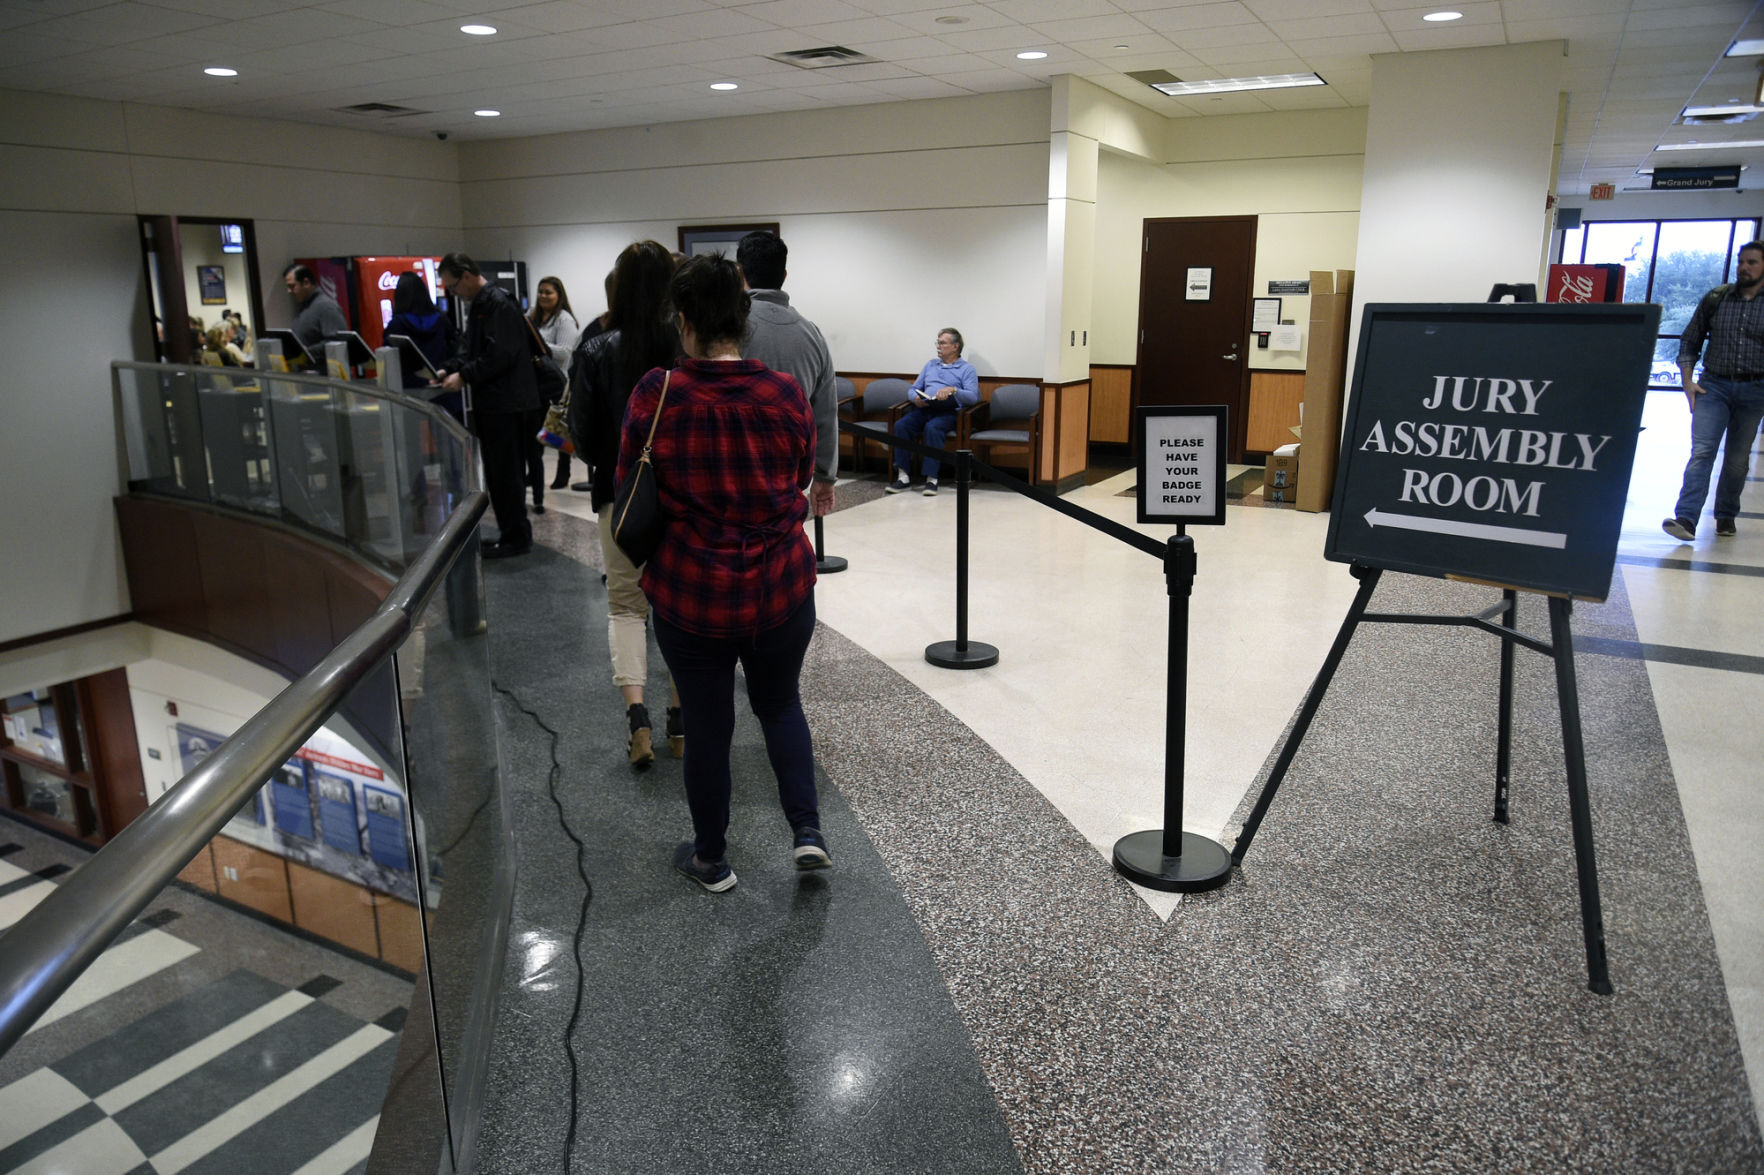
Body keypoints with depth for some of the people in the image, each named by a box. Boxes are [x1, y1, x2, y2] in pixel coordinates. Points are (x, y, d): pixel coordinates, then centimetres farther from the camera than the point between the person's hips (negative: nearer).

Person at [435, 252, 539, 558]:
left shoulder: (498, 303, -15)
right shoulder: (479, 305, 16)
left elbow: (500, 355, -23)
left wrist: (464, 376, -18)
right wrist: (448, 369, 7)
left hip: (506, 403, -10)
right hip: (490, 402, 10)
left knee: (504, 472, -5)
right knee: (497, 471, 14)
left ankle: (516, 537, 4)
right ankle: (510, 533, 22)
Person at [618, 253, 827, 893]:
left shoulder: (656, 395, -14)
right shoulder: (786, 393, -8)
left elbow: (629, 485, 0)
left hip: (691, 594, -1)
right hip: (782, 588, 2)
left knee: (707, 725, 14)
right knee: (780, 705, 24)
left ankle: (711, 860, 29)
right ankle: (806, 829, 14)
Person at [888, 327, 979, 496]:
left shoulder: (966, 369, 12)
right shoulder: (930, 365, 29)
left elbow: (973, 397, -3)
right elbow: (913, 390, 25)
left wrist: (952, 390, -20)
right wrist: (916, 398, 0)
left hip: (948, 411, -5)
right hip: (923, 409, 5)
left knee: (932, 428, -37)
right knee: (900, 425, -25)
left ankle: (931, 478, -34)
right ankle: (903, 477, -25)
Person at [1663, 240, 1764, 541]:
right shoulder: (1715, 299, 5)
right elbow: (1690, 341, 10)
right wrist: (1688, 381, 0)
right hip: (1714, 385, -1)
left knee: (1738, 458, 8)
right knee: (1701, 451, -14)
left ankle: (1726, 516, 24)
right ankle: (1686, 519, -23)